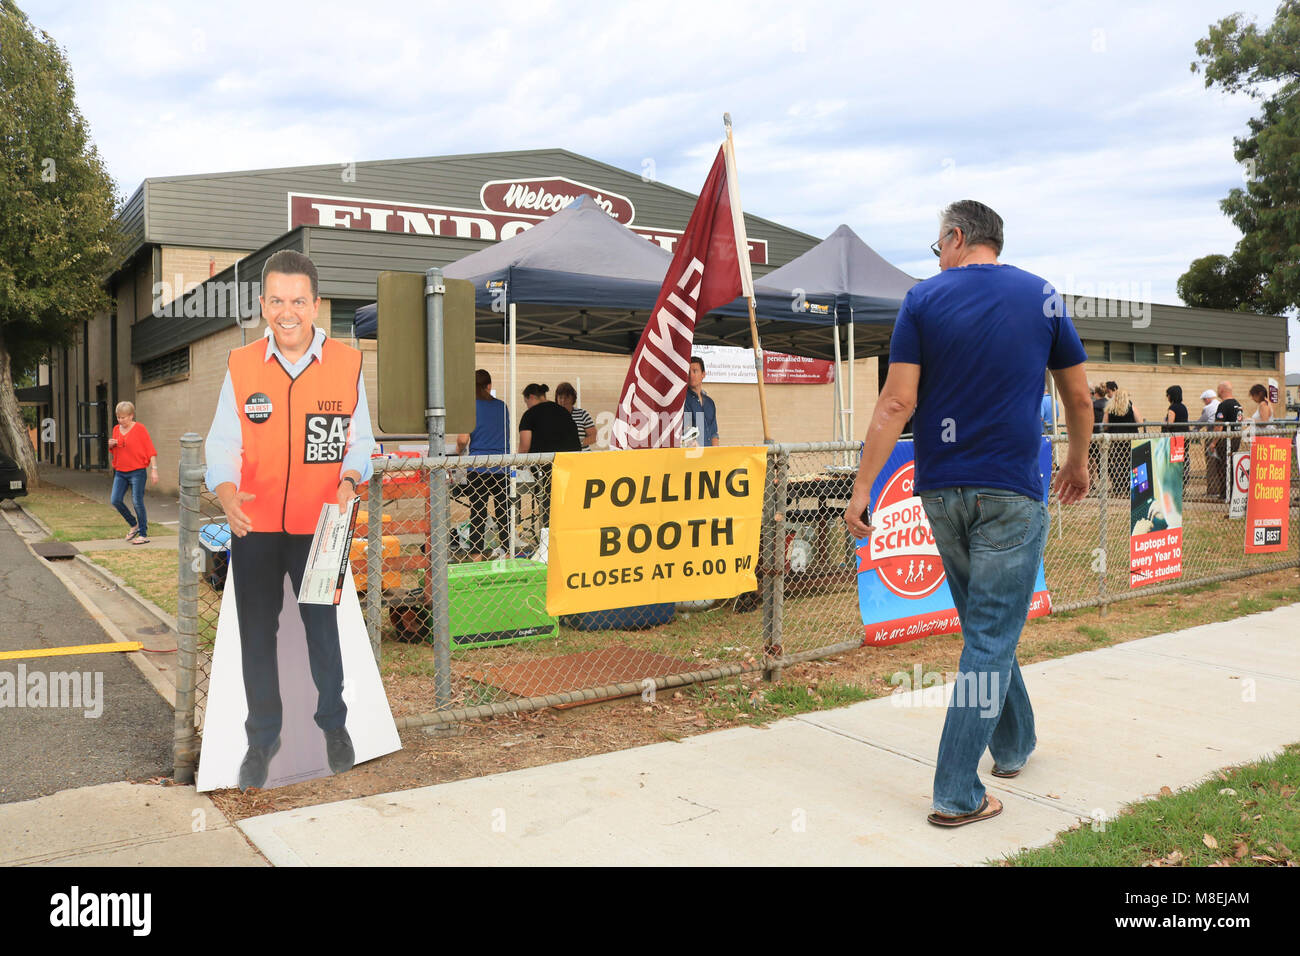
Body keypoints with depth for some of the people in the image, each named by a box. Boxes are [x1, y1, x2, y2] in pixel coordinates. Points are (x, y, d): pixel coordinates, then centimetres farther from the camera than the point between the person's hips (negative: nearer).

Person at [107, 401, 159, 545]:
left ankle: (143, 535, 2)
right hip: (120, 472, 6)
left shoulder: (140, 429, -7)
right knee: (115, 500, -1)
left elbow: (151, 450, -8)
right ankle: (133, 525, 19)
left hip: (137, 471, -6)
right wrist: (111, 446, -3)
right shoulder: (116, 429, 10)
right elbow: (112, 454, 21)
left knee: (137, 502, -7)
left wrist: (154, 470, -15)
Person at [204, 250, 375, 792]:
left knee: (323, 629, 12)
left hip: (319, 527, -1)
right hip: (253, 527, 1)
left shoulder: (347, 363, -4)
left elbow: (360, 440, 3)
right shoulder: (241, 366, -2)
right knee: (256, 635, 12)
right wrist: (227, 493, -21)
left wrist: (350, 480, -17)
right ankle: (262, 737, 32)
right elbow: (222, 443, -1)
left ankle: (334, 724, 35)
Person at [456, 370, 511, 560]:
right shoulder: (503, 406, 6)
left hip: (478, 466, -3)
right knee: (503, 510, 9)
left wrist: (459, 449, 9)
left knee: (477, 511, 2)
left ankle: (476, 554, 3)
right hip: (502, 466, 3)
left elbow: (463, 439, -11)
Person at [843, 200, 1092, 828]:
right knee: (991, 639, 1)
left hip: (941, 491, 2)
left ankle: (1013, 744, 37)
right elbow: (1077, 396, 10)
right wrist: (1078, 462, 27)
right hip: (1012, 492, -1)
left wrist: (862, 486, -5)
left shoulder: (924, 299, 1)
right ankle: (957, 795, 1)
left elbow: (896, 403, -8)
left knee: (985, 627, 20)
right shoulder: (1041, 296, 4)